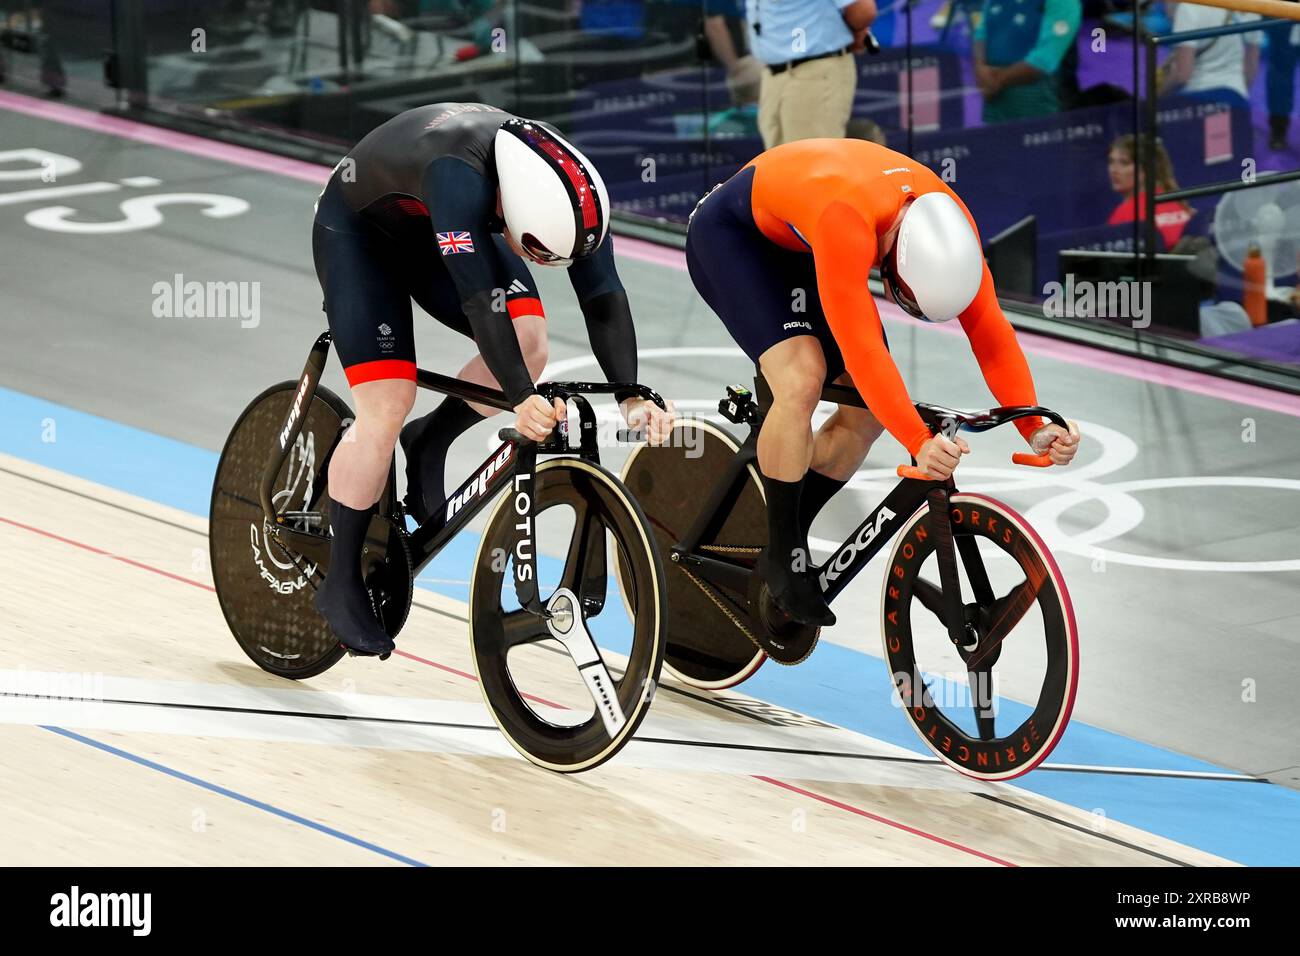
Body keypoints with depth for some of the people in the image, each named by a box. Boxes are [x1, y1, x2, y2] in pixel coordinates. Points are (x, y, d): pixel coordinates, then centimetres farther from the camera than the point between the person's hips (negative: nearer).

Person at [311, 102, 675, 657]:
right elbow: (480, 294, -48)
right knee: (386, 408, -15)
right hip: (359, 232, -6)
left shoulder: (570, 188, -26)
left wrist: (631, 397, -35)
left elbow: (603, 297, -24)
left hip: (435, 234, 6)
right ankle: (341, 586, -1)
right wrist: (521, 400, -53)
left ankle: (428, 445, 6)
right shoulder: (458, 174, -44)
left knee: (527, 340, -19)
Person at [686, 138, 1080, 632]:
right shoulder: (848, 220, -44)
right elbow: (862, 350, -47)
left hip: (799, 246, 7)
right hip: (731, 234, -7)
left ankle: (788, 542, 13)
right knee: (801, 379, -27)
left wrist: (1035, 429, -30)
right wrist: (920, 443, -53)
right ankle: (783, 559, -11)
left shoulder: (951, 222, -24)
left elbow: (990, 332, -19)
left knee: (869, 412, -3)